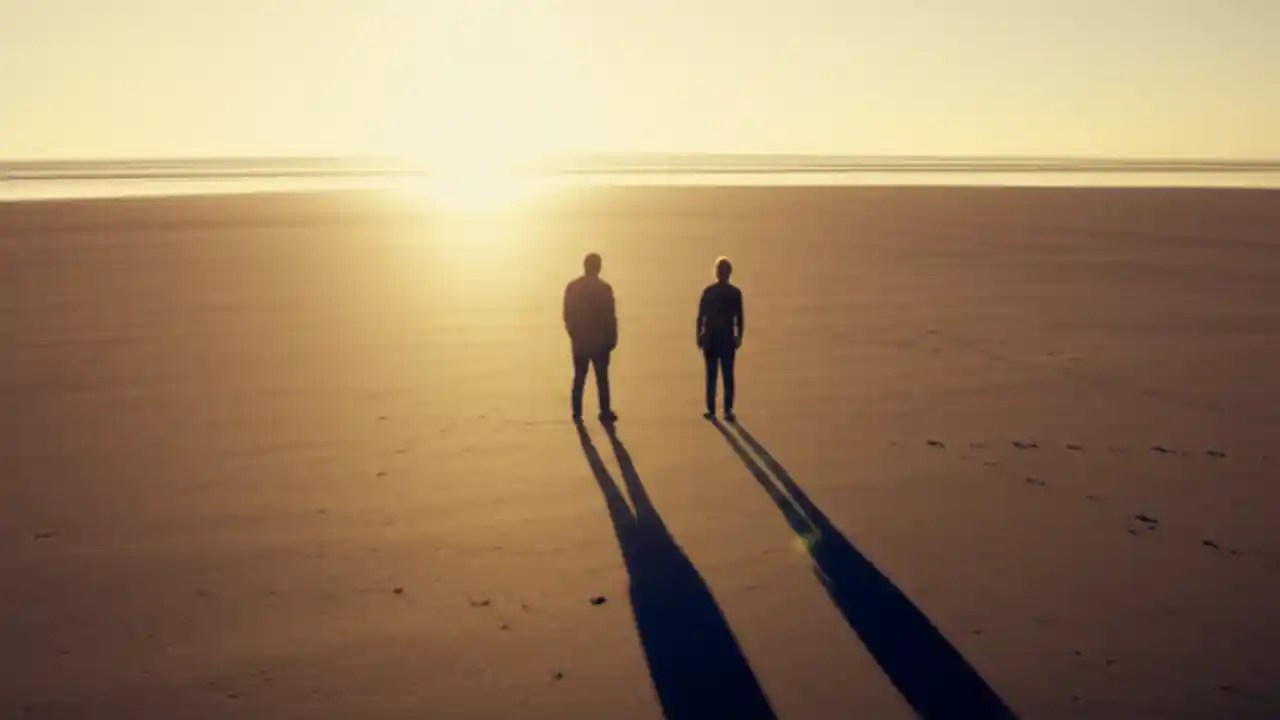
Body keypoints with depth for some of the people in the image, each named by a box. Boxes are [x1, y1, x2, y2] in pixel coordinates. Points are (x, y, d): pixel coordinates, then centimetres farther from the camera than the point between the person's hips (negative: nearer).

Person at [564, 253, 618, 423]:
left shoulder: (572, 287, -1)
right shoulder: (604, 288, -12)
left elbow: (568, 316, 3)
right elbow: (610, 317, -11)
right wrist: (613, 338, 0)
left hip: (579, 341, 3)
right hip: (600, 341, -3)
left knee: (579, 378, 10)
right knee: (602, 378, 7)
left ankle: (577, 414, 9)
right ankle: (605, 413, 9)